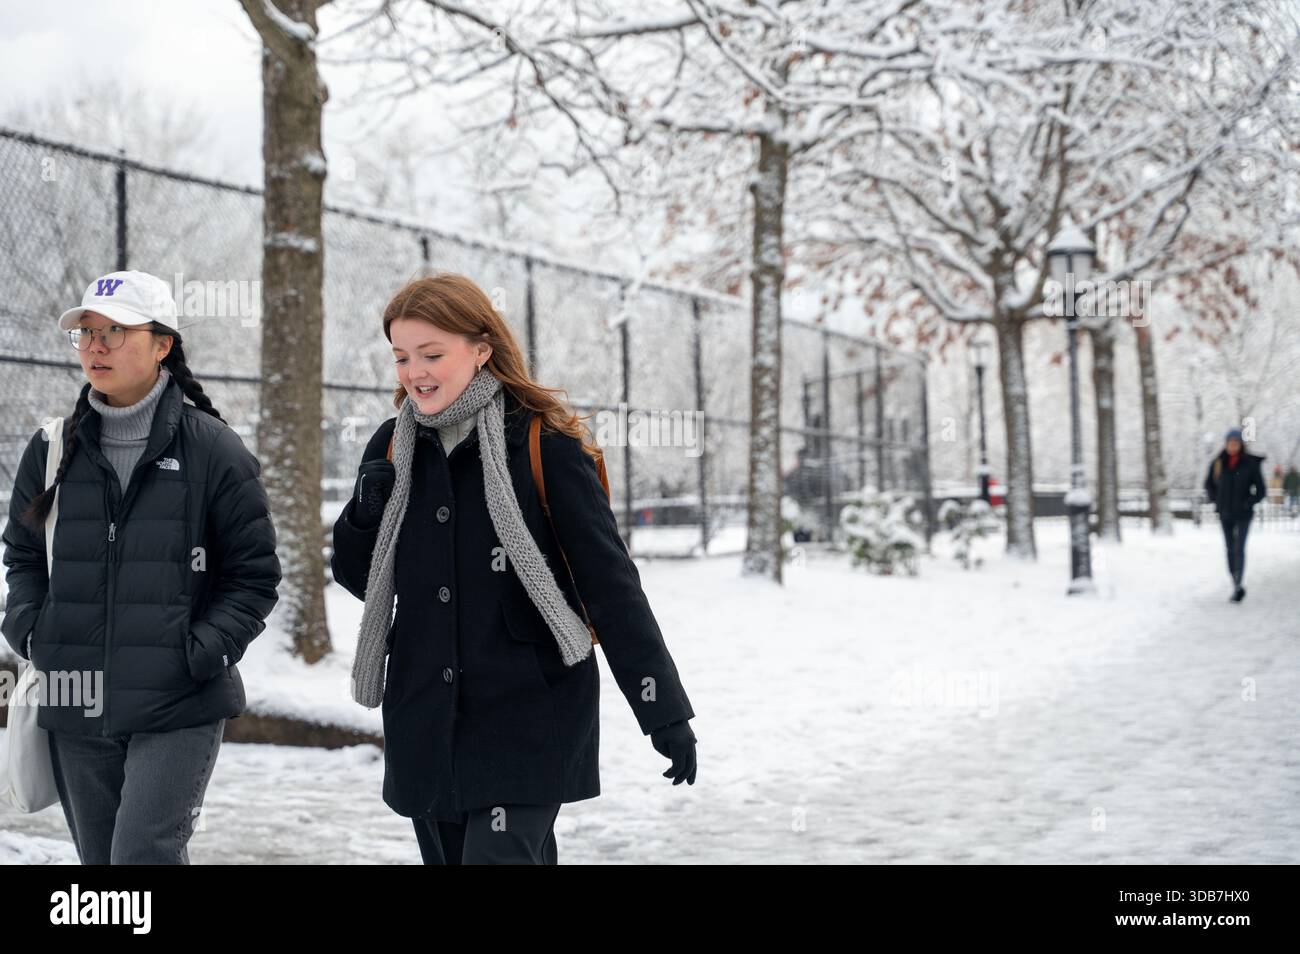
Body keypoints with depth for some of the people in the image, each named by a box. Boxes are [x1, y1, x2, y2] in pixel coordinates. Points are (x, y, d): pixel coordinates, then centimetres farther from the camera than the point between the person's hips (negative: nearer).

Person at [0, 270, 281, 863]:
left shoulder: (212, 449, -4)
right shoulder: (52, 449, 7)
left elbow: (254, 574, 0)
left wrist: (202, 652, -12)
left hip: (178, 709, -4)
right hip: (77, 708, 4)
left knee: (144, 852, -16)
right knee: (101, 858, 13)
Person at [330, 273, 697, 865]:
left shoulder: (545, 445, -9)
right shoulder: (392, 448, 6)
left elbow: (610, 583, -7)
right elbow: (361, 581, 14)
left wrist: (664, 710, -8)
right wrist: (367, 512, -7)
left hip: (528, 722, -5)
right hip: (425, 723, 6)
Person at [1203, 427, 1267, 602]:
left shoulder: (1251, 463, -8)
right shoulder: (1218, 463, 0)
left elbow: (1261, 491, -2)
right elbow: (1209, 484, 16)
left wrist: (1248, 503, -12)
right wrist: (1216, 500, 4)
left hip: (1243, 514, -3)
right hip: (1225, 514, 3)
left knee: (1239, 549, -15)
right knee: (1230, 550, 7)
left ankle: (1238, 586, -18)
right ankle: (1237, 587, 15)